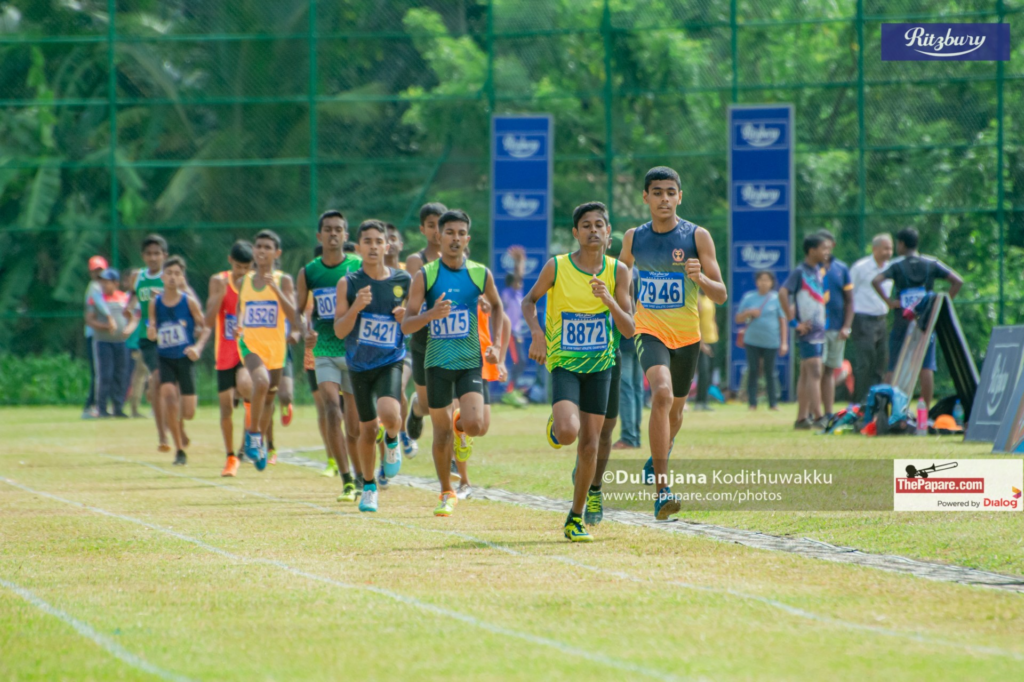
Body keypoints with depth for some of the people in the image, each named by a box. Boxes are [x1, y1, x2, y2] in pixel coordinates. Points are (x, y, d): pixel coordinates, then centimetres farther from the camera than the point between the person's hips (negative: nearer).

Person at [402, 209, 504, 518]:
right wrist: (432, 314, -25)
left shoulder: (481, 274, 1)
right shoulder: (425, 276, -4)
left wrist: (495, 345, 8)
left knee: (474, 424, -19)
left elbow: (497, 307, 20)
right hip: (437, 362, 0)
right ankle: (447, 493, 25)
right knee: (441, 433, 6)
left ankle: (461, 427, 19)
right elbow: (406, 325, -6)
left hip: (470, 361, 0)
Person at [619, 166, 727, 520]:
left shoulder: (697, 236, -7)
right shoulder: (634, 238, 1)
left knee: (674, 409, 17)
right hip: (650, 332, -1)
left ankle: (657, 461, 52)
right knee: (662, 393, -27)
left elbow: (721, 295, -8)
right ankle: (662, 489, -30)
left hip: (687, 335, 1)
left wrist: (701, 279, -28)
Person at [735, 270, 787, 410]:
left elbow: (783, 322, 6)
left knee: (769, 373, 1)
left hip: (771, 342, -1)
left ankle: (773, 404, 7)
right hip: (752, 341, 1)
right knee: (753, 372, -1)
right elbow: (738, 319, 12)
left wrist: (784, 342, 1)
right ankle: (752, 403, 2)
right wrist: (749, 313, -9)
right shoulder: (749, 298, 9)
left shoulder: (776, 298, 5)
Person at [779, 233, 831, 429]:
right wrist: (793, 322, -21)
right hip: (808, 331, -9)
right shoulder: (800, 272, -12)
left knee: (806, 374, 11)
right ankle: (817, 417, -15)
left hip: (820, 330, 9)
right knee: (814, 372, -12)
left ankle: (802, 418, 14)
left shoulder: (820, 271, 13)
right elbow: (783, 293, -22)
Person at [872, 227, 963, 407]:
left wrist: (889, 301, -9)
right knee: (927, 368, 1)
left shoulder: (896, 265, -2)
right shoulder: (932, 264, 6)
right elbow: (958, 281, 0)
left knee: (894, 368, 4)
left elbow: (876, 281, -18)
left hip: (902, 323, -2)